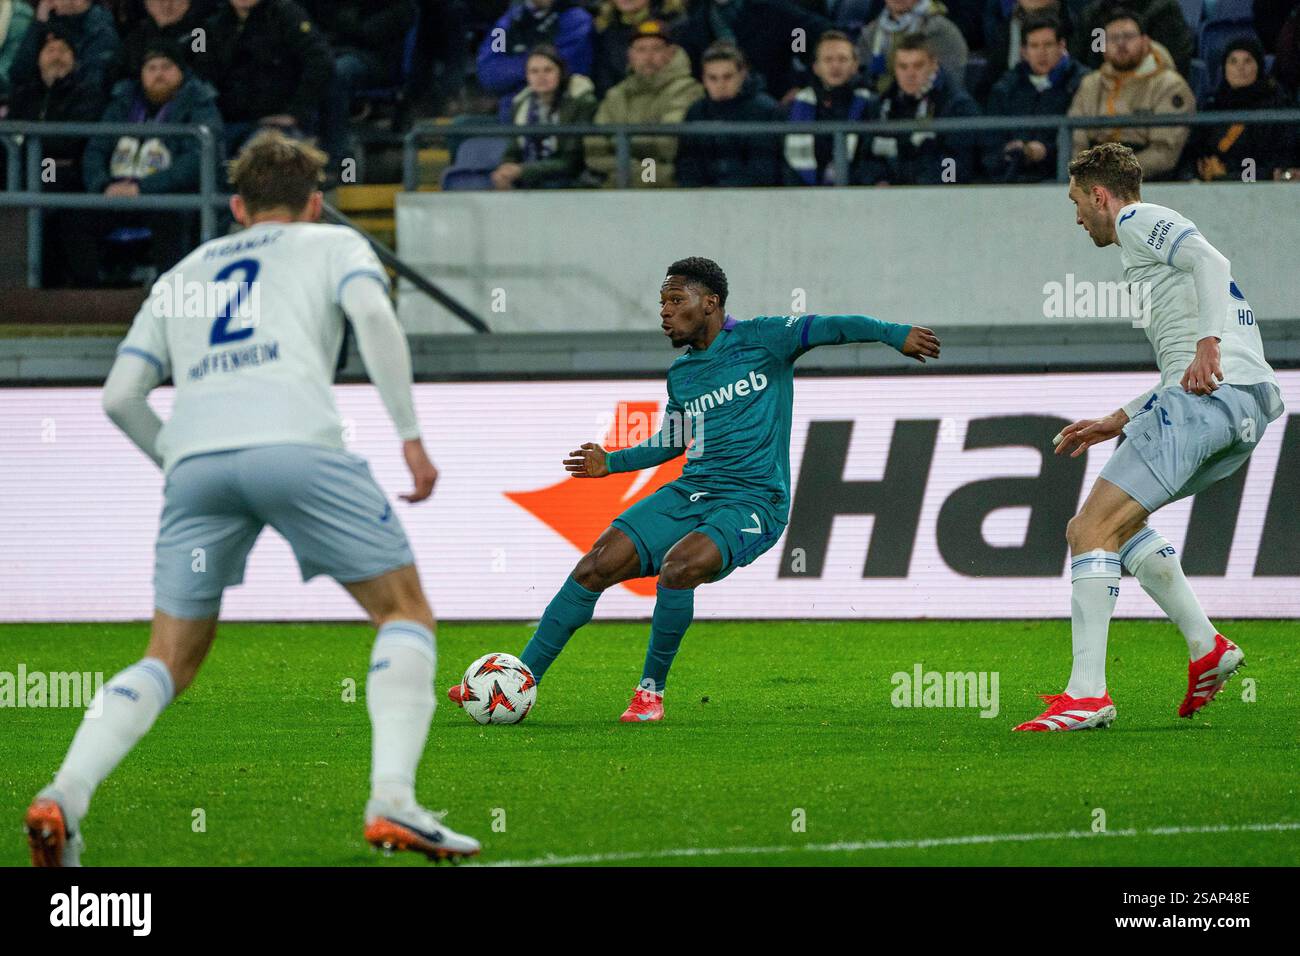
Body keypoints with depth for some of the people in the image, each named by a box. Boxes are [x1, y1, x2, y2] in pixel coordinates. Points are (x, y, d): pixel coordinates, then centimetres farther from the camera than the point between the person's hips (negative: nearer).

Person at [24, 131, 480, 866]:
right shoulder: (333, 245, 23)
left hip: (195, 457, 4)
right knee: (406, 612, 9)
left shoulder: (183, 275, 33)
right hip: (296, 441, -4)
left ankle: (63, 798, -8)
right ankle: (393, 802, -9)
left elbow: (121, 396, 24)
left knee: (171, 662, 12)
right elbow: (373, 314, 0)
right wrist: (411, 434, 0)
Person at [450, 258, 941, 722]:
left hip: (753, 501, -6)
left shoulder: (760, 340, -2)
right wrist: (611, 464, 22)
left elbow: (828, 327, -13)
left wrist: (896, 334, -26)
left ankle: (652, 691, -13)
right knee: (594, 568, -8)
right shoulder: (680, 374, 16)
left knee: (679, 567, -32)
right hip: (690, 492, 6)